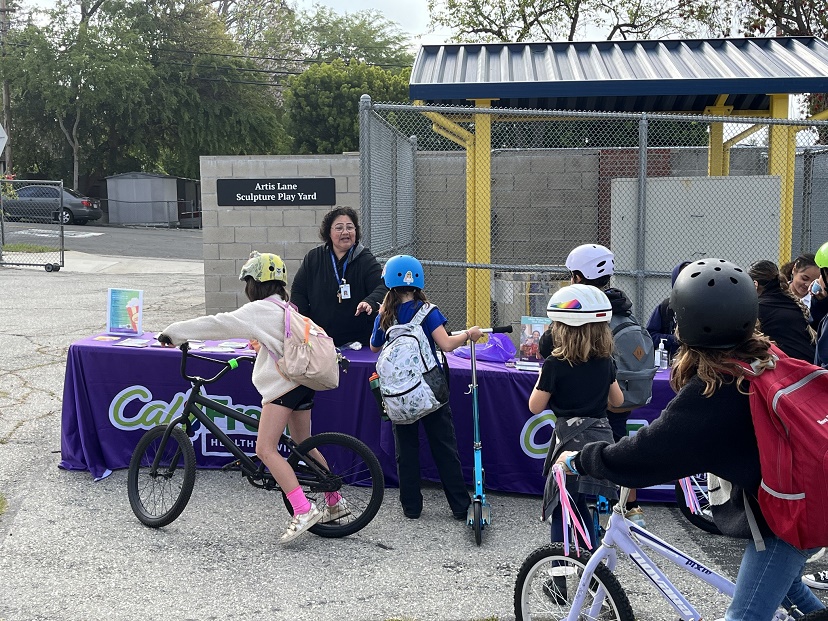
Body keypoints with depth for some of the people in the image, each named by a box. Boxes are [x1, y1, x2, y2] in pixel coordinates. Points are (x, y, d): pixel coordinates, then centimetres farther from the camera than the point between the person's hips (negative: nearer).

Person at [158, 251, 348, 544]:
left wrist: (173, 332, -5)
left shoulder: (259, 310, -8)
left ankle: (303, 509, -20)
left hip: (282, 384, -10)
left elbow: (218, 324, -10)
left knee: (265, 449, -12)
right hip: (303, 381, 10)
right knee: (304, 445, 19)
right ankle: (335, 502, 24)